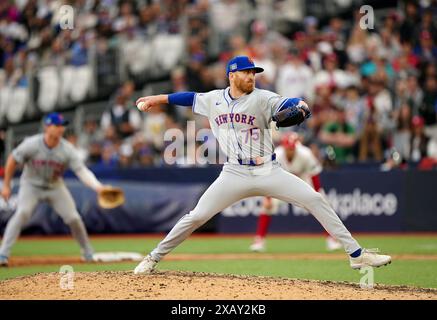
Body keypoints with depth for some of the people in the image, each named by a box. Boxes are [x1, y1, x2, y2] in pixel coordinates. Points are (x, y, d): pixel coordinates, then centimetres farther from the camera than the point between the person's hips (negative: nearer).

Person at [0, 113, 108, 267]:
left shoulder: (67, 149, -20)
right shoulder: (32, 144, -24)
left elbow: (82, 171, -27)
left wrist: (98, 187, -43)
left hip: (55, 187, 2)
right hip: (31, 185, -2)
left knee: (73, 218, -6)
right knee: (22, 213, -26)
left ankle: (88, 253, 18)